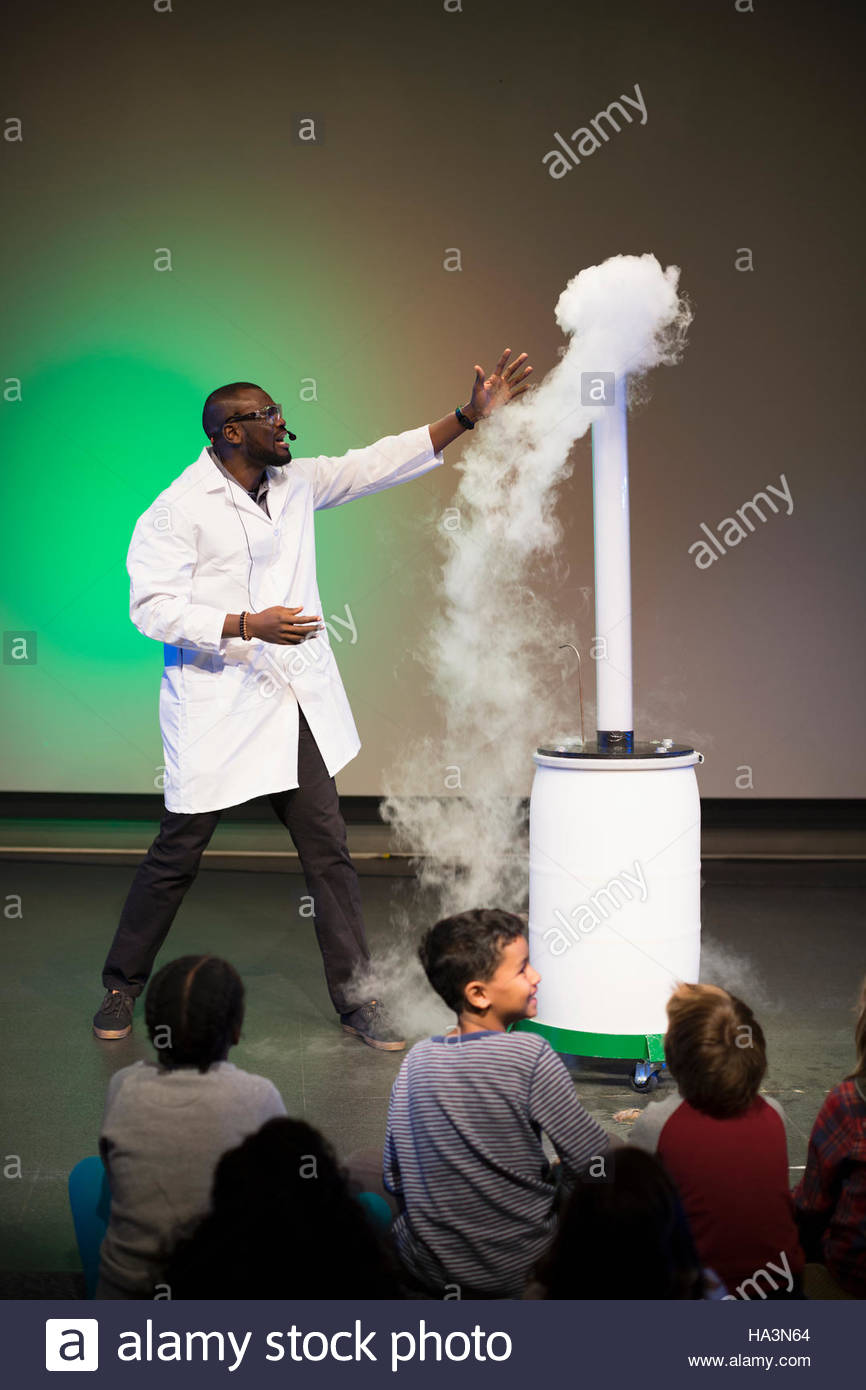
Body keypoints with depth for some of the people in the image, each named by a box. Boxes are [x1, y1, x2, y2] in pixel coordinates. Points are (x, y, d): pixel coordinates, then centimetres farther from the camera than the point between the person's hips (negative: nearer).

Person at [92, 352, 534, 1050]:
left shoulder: (297, 483, 9)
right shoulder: (178, 509, -10)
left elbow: (380, 463, 12)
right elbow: (154, 607, -15)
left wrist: (471, 417, 6)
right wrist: (248, 624, -24)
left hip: (294, 705, 6)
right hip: (216, 711, -6)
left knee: (328, 848, 5)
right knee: (177, 854, 3)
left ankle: (356, 995, 14)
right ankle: (122, 987, 23)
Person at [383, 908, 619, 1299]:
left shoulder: (415, 1061, -4)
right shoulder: (530, 1055, -18)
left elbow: (394, 1179, 2)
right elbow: (591, 1160, -16)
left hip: (424, 1270, 3)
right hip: (519, 1269, -3)